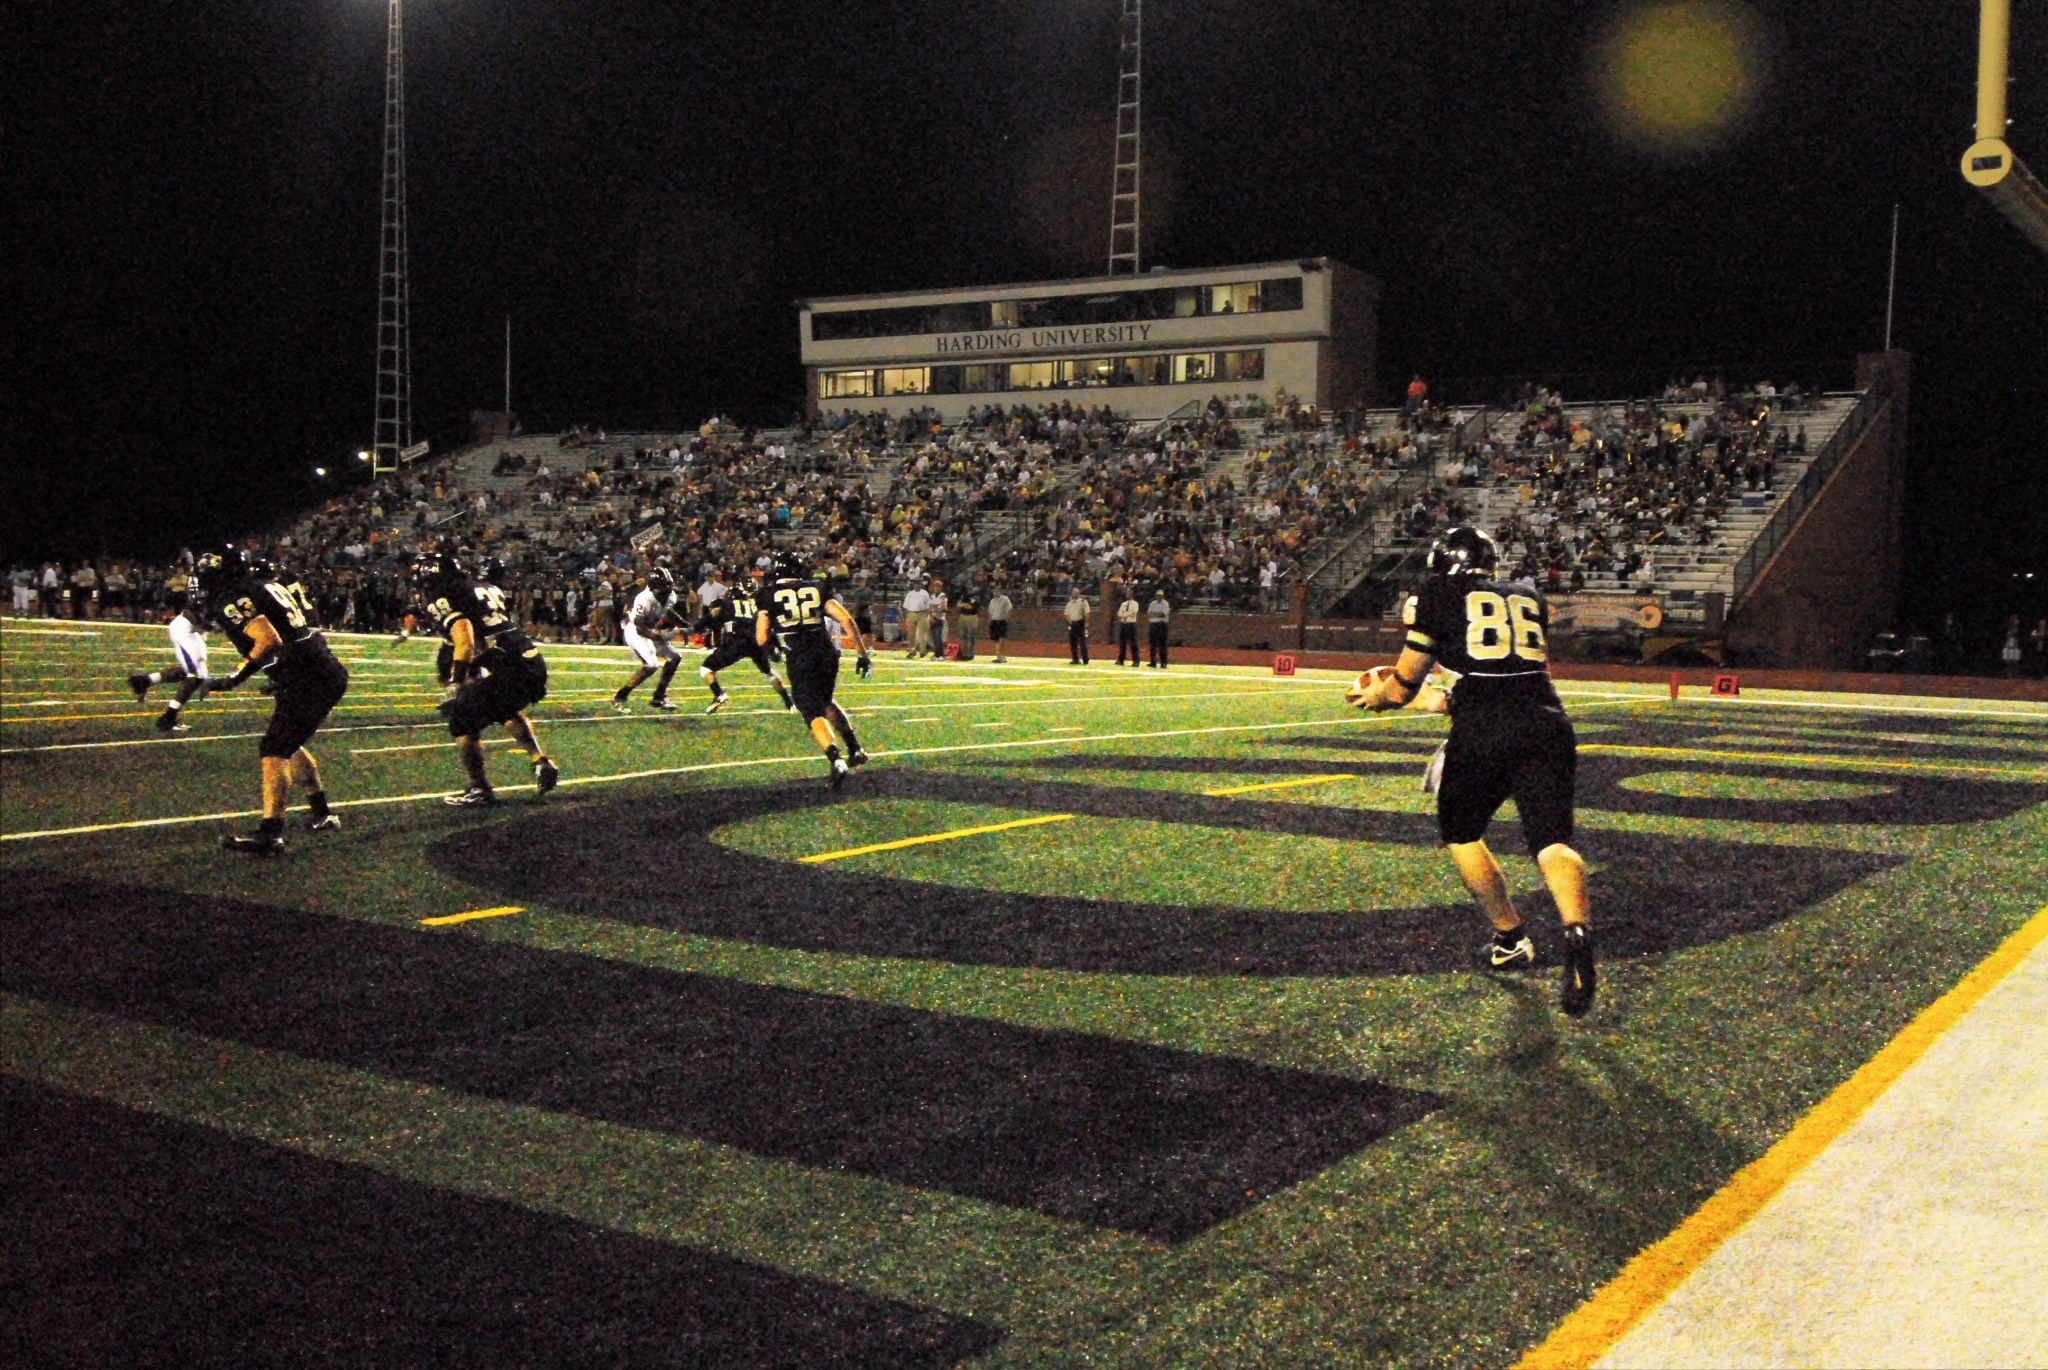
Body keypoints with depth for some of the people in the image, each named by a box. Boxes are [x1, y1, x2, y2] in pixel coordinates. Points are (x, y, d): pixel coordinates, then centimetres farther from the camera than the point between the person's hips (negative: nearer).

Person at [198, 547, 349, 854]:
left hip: (304, 683, -9)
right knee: (289, 746, 23)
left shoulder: (232, 602, -7)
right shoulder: (268, 587, 19)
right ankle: (323, 814, 29)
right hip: (331, 674, 9)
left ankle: (270, 834, -16)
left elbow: (270, 640, -20)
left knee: (274, 752, -9)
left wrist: (237, 677, -12)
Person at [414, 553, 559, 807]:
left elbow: (465, 639, -16)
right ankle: (541, 762, 25)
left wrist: (456, 684, -19)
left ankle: (480, 790, 13)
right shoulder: (483, 587, 23)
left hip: (505, 670, -8)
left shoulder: (442, 600, 0)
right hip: (535, 664, 8)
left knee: (463, 723, 10)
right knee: (506, 709, 36)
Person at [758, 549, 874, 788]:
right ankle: (855, 749, 24)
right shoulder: (816, 590, 12)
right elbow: (846, 620, 3)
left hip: (800, 661, -4)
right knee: (826, 702, 28)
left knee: (814, 714, -4)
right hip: (827, 653, 4)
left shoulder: (770, 595, 6)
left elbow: (761, 640, 2)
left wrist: (772, 649, 25)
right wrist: (862, 653, 6)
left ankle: (836, 760, -27)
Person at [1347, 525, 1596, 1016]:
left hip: (1483, 731, -3)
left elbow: (1404, 688, 15)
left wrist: (1374, 694, 37)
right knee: (1551, 840, -3)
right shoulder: (1529, 596, 24)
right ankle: (1575, 930, -31)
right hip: (1548, 724, 3)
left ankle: (1511, 938, 23)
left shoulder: (1438, 595, 11)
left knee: (1460, 831, 20)